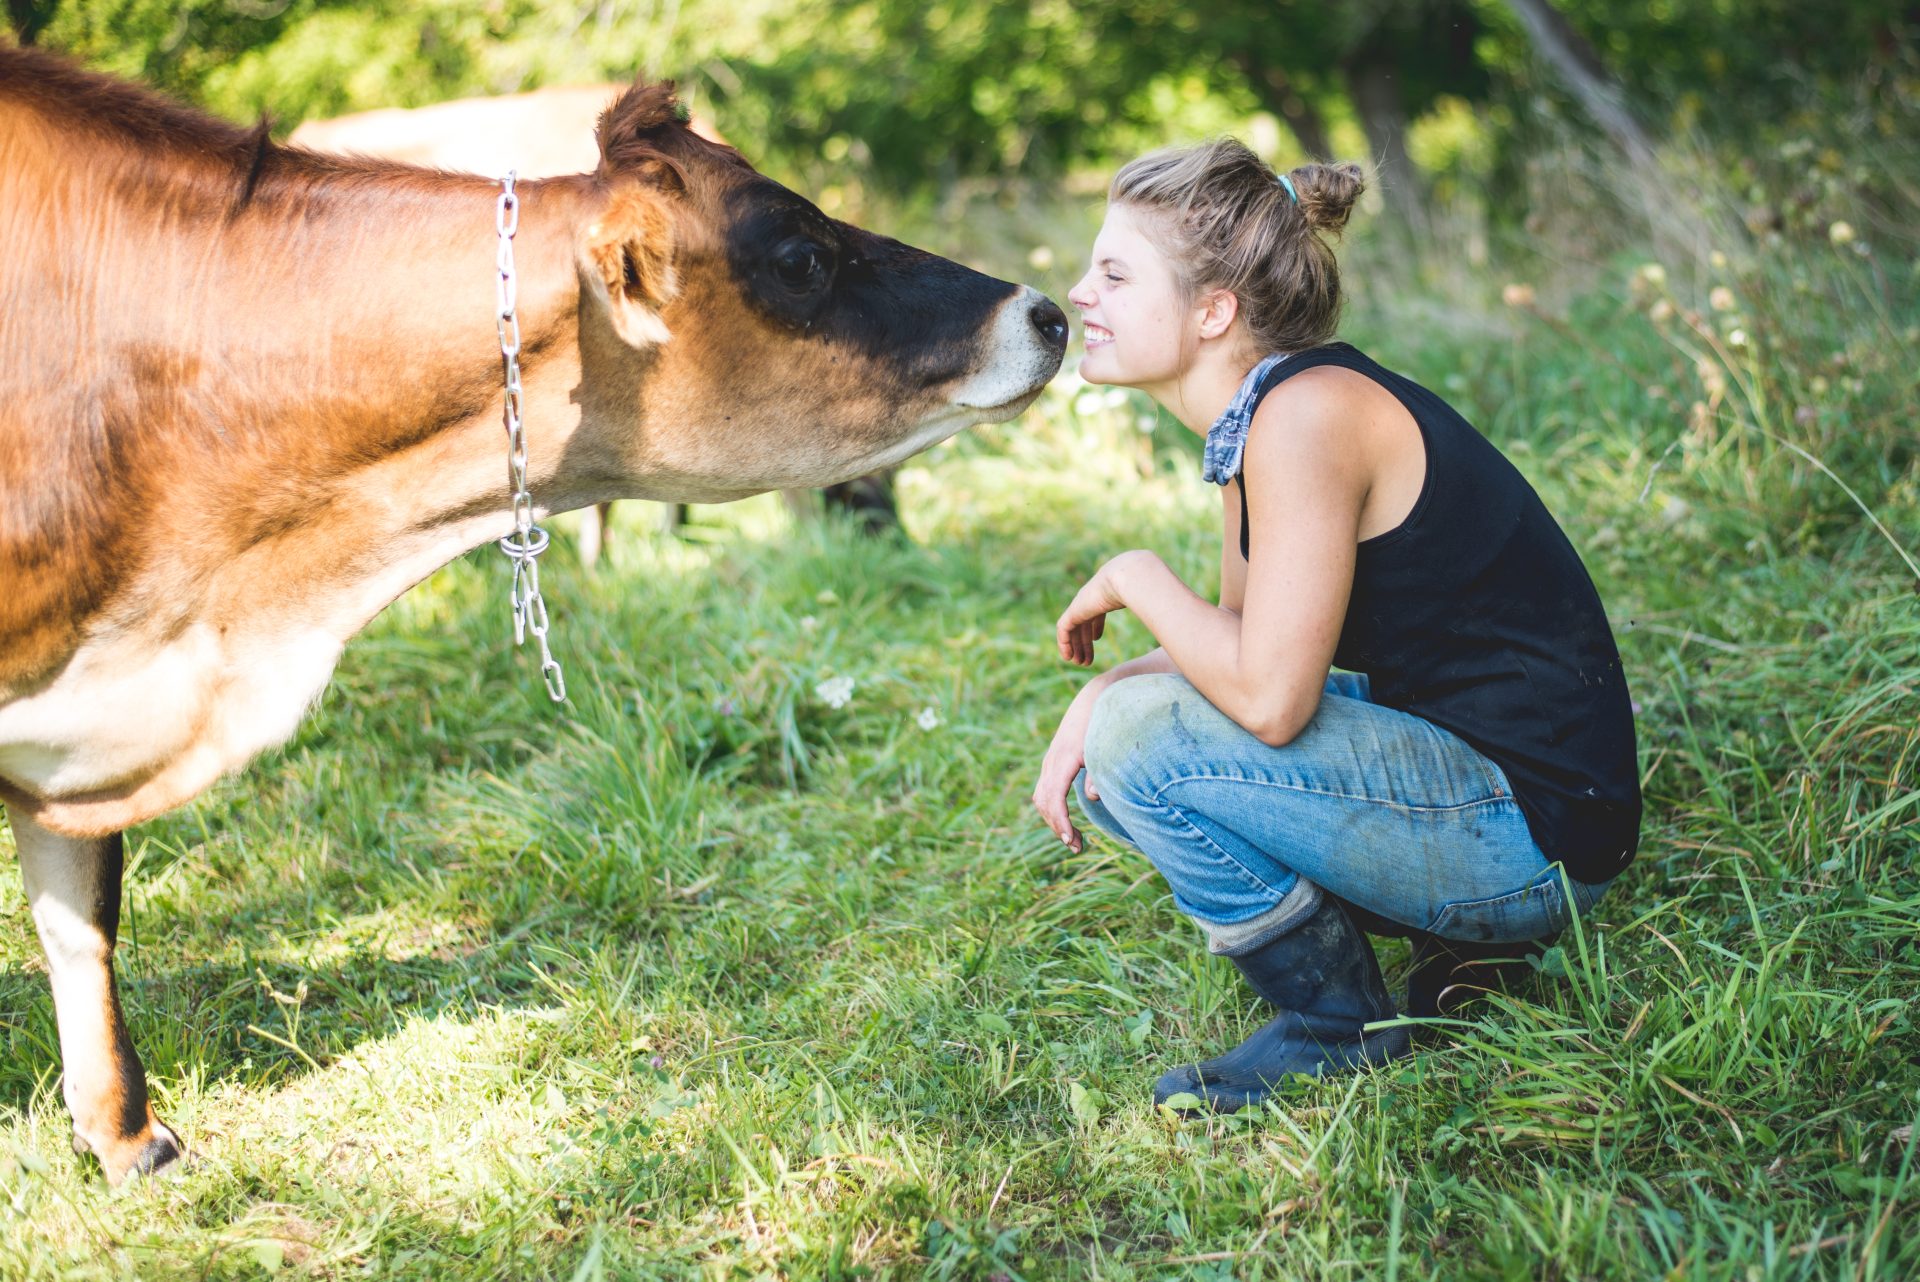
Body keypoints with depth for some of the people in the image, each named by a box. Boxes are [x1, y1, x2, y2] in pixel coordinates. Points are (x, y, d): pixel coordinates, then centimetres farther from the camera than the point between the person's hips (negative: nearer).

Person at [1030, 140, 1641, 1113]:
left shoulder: (1307, 412, -23)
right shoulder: (1253, 416, 6)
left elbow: (1269, 694, -28)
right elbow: (1243, 641, 14)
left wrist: (1134, 578, -12)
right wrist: (1100, 692, -3)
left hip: (1538, 830, -10)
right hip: (1444, 753, 10)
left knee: (1141, 737, -20)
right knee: (1107, 736, 11)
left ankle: (1339, 1030, 0)